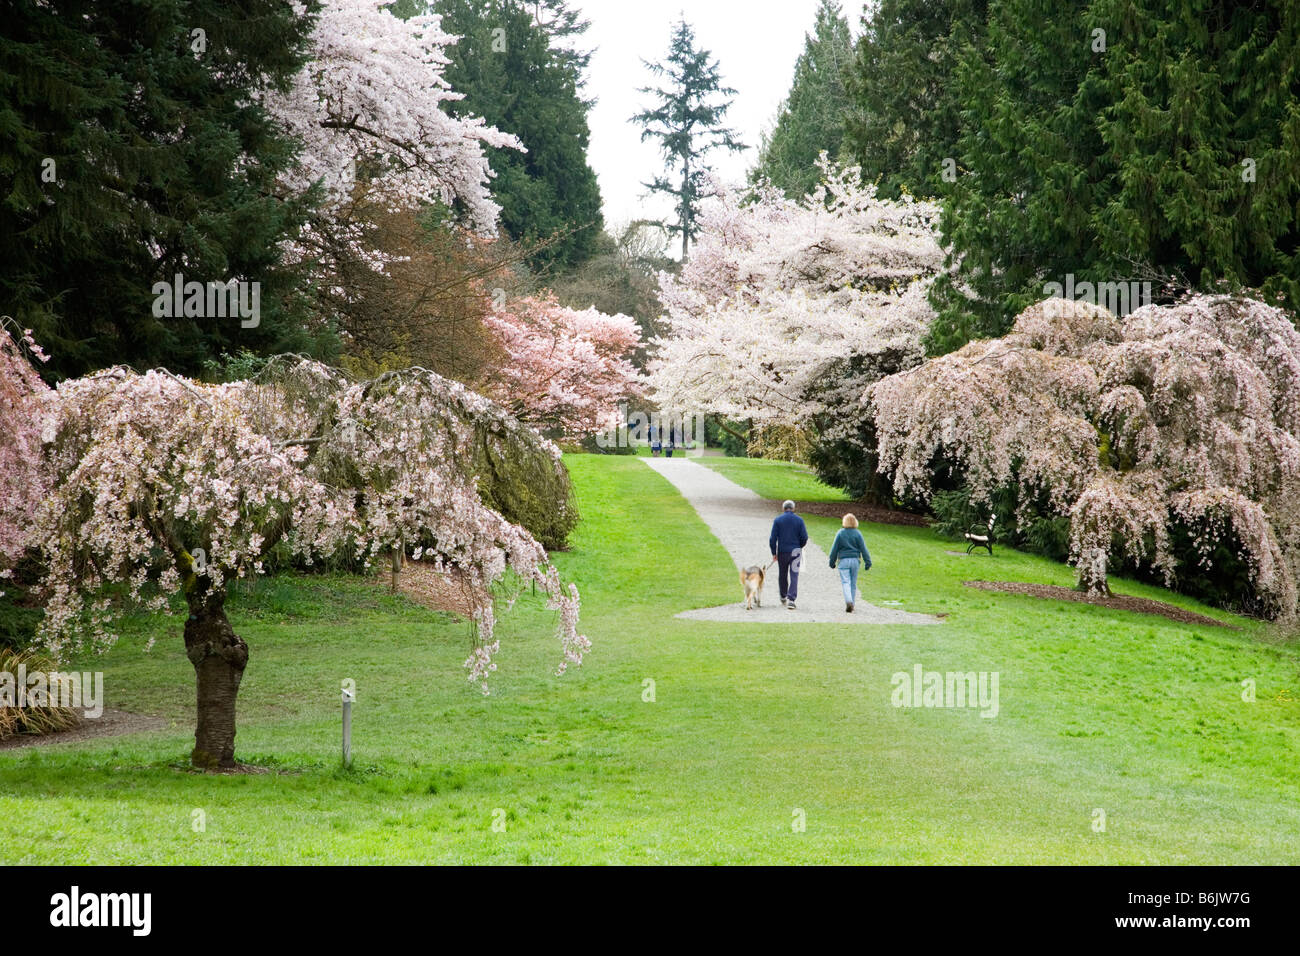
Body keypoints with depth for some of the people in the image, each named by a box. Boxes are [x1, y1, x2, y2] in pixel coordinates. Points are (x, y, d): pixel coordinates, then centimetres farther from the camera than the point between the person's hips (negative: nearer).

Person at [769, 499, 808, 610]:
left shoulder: (778, 520, -2)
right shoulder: (799, 520, -2)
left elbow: (773, 538, -5)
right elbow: (804, 537, -3)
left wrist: (774, 553, 3)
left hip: (782, 552, 1)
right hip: (796, 552, -1)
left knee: (782, 575, 17)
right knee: (794, 576, -3)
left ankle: (783, 597, 31)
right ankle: (791, 599, -16)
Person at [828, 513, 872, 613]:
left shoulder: (840, 533, -4)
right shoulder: (858, 533, 0)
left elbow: (834, 549, 0)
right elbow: (863, 548, 0)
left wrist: (832, 562, 10)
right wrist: (867, 562, 4)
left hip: (844, 560, -2)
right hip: (855, 560, 2)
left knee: (845, 582, -6)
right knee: (853, 583, 11)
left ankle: (848, 602, -27)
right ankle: (851, 605, 17)